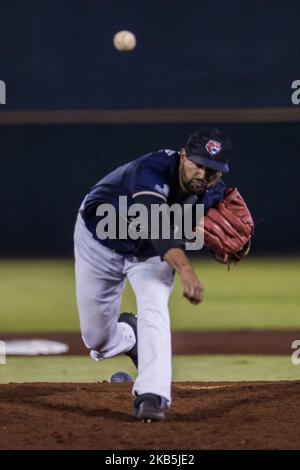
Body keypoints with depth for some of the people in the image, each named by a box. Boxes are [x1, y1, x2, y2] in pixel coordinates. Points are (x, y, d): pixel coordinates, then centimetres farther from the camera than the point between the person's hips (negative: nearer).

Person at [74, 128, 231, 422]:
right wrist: (185, 269, -71)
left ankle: (151, 396, -32)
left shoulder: (213, 193, -22)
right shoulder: (151, 171, -41)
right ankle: (129, 338, 40)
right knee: (96, 337, 5)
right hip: (100, 241, -2)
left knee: (153, 307, -27)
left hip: (150, 252, 3)